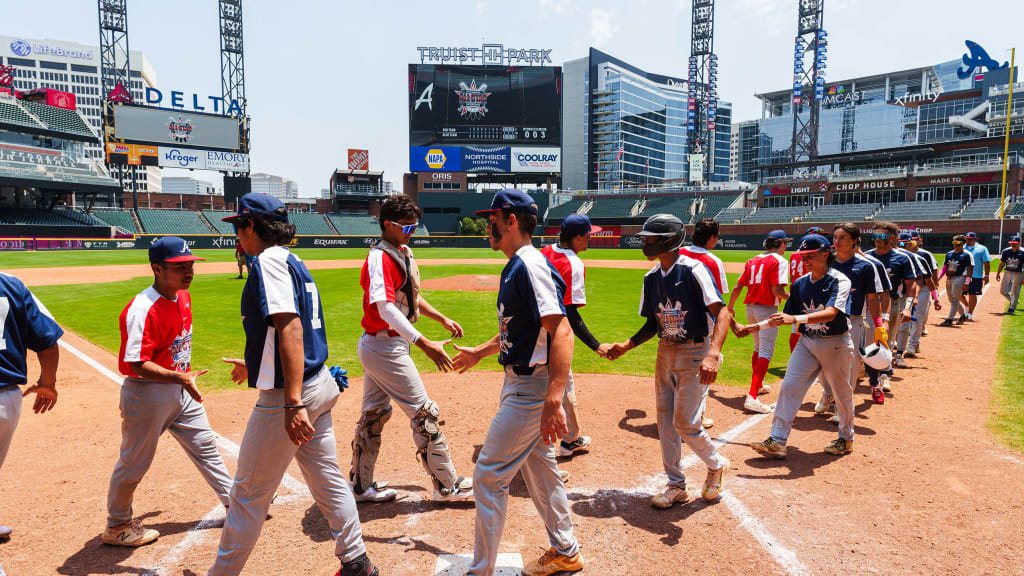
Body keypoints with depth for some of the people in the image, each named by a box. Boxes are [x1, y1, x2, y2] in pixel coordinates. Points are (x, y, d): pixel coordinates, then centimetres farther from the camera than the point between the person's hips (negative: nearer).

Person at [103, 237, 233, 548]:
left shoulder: (183, 296, 3)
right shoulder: (142, 309, -24)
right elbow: (137, 364, -28)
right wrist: (179, 377, -38)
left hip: (181, 389, 8)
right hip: (146, 393, -8)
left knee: (205, 446, 16)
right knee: (135, 463, 8)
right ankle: (117, 527, 30)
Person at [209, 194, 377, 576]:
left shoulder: (269, 261, -13)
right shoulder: (293, 263, 15)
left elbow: (290, 329, -25)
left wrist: (293, 403, -31)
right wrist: (256, 366, 39)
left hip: (285, 397, -9)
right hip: (319, 385, 9)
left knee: (249, 494, 8)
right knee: (328, 480, 16)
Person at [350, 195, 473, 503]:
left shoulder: (404, 254, 11)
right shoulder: (380, 258, -19)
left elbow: (412, 296, 24)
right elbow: (386, 308, -30)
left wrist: (442, 319, 19)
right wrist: (424, 344, -36)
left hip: (374, 347, 10)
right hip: (386, 347, -10)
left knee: (374, 414, 17)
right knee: (425, 413, -2)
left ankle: (360, 485, 31)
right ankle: (447, 486, 11)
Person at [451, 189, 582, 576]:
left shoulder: (530, 265, -20)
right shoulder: (515, 267, 12)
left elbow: (561, 331, -29)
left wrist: (553, 401, -34)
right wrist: (480, 352, 33)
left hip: (532, 388, -10)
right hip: (523, 382, 10)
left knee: (488, 475, -2)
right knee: (538, 469, 20)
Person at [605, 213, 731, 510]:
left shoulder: (693, 270, -16)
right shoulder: (652, 277, 6)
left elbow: (721, 312, -25)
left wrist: (713, 355, -38)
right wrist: (627, 345, 0)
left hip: (695, 354, -7)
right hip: (665, 352, 7)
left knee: (685, 423, -5)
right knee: (665, 420, 10)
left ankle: (716, 465, 26)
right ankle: (676, 486, 25)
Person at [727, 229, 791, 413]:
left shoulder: (752, 261, 13)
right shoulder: (779, 261, -7)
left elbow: (738, 287, 11)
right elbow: (777, 290, -18)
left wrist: (730, 308, 19)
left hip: (750, 308, 8)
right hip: (767, 309, -8)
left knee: (758, 348, 25)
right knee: (765, 353, -11)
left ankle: (758, 385, 39)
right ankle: (752, 397, -22)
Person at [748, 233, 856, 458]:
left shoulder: (840, 281, -14)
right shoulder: (800, 283, 4)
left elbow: (830, 313, -30)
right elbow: (787, 315, 13)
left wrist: (795, 319, -43)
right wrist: (759, 325, 6)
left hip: (835, 344, -5)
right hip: (807, 342, 5)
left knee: (842, 393, 11)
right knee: (788, 387, -6)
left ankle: (846, 439, 34)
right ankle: (777, 441, -6)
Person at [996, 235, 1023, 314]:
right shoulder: (1006, 251, 3)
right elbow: (1002, 263, 12)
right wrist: (998, 273, 10)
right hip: (1008, 273, 5)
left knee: (1015, 292, -3)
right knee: (1003, 291, 7)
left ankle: (1012, 308, 10)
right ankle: (1013, 301, 33)